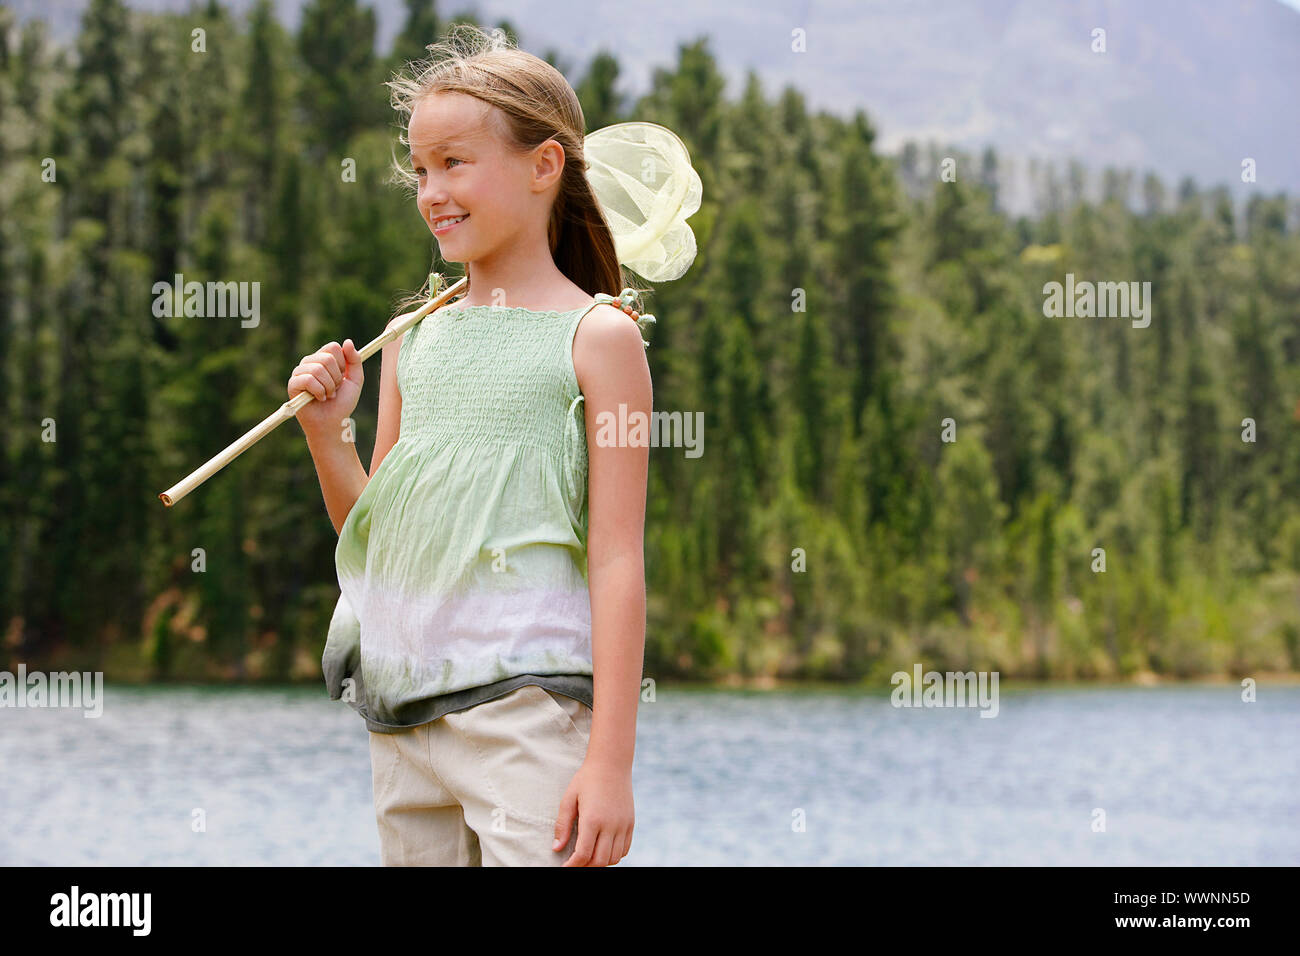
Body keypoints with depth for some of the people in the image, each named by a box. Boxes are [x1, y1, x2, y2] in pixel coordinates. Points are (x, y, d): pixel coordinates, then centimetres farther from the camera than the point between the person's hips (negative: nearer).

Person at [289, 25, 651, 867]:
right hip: (402, 716, 6)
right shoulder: (411, 340, 12)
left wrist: (612, 761, -12)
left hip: (529, 697, -6)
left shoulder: (598, 336, -3)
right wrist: (327, 438, 0)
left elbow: (617, 558, -7)